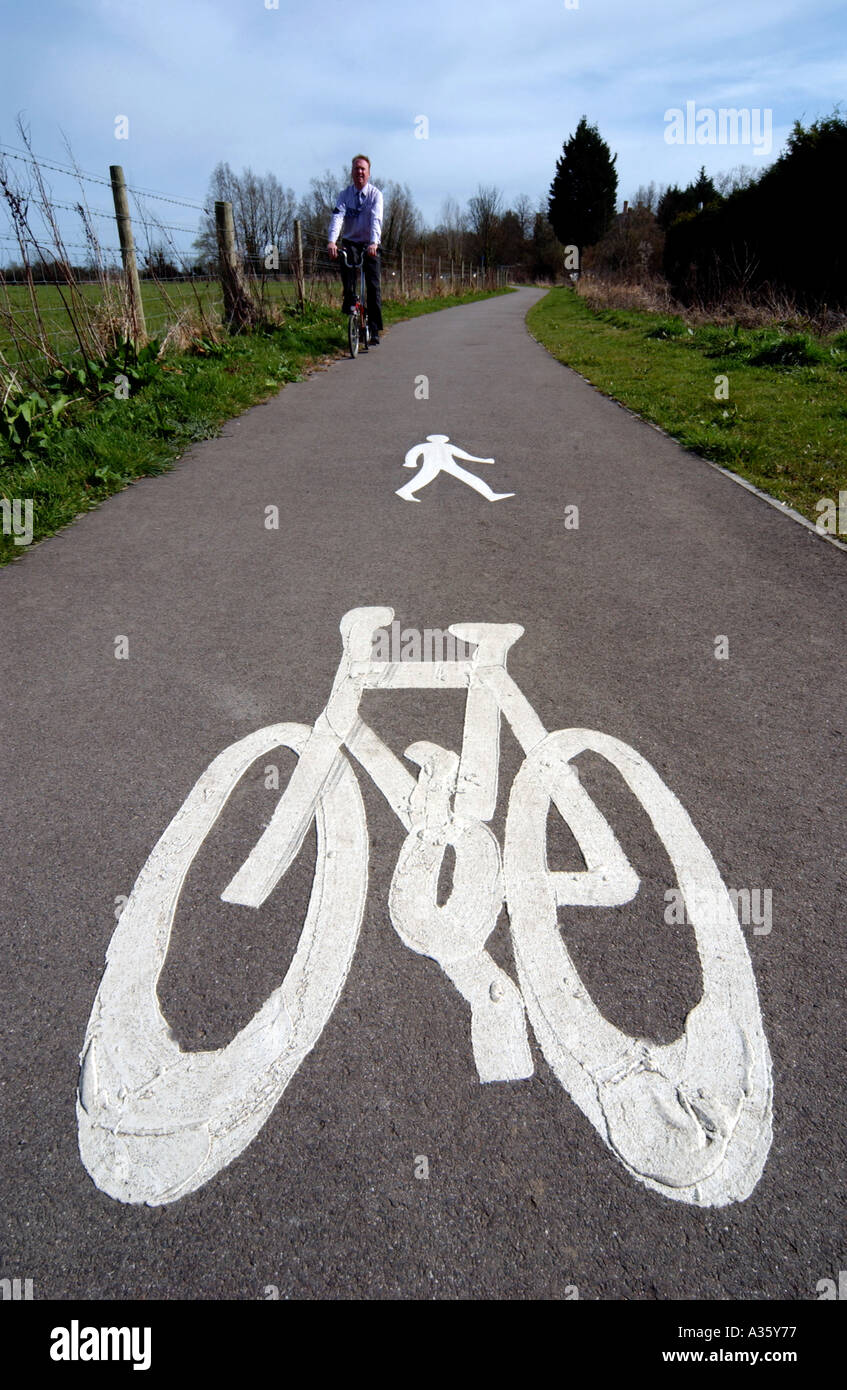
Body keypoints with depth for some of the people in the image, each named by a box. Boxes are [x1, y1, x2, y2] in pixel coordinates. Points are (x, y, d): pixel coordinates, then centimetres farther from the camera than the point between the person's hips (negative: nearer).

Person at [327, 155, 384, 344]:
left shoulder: (375, 194, -6)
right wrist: (332, 240, -35)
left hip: (370, 245, -1)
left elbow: (376, 219, -22)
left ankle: (374, 330, -3)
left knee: (373, 286, -7)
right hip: (350, 242, 1)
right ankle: (349, 301, -11)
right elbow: (337, 216, -16)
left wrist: (373, 243, -40)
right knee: (345, 265, -31)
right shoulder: (345, 194, -1)